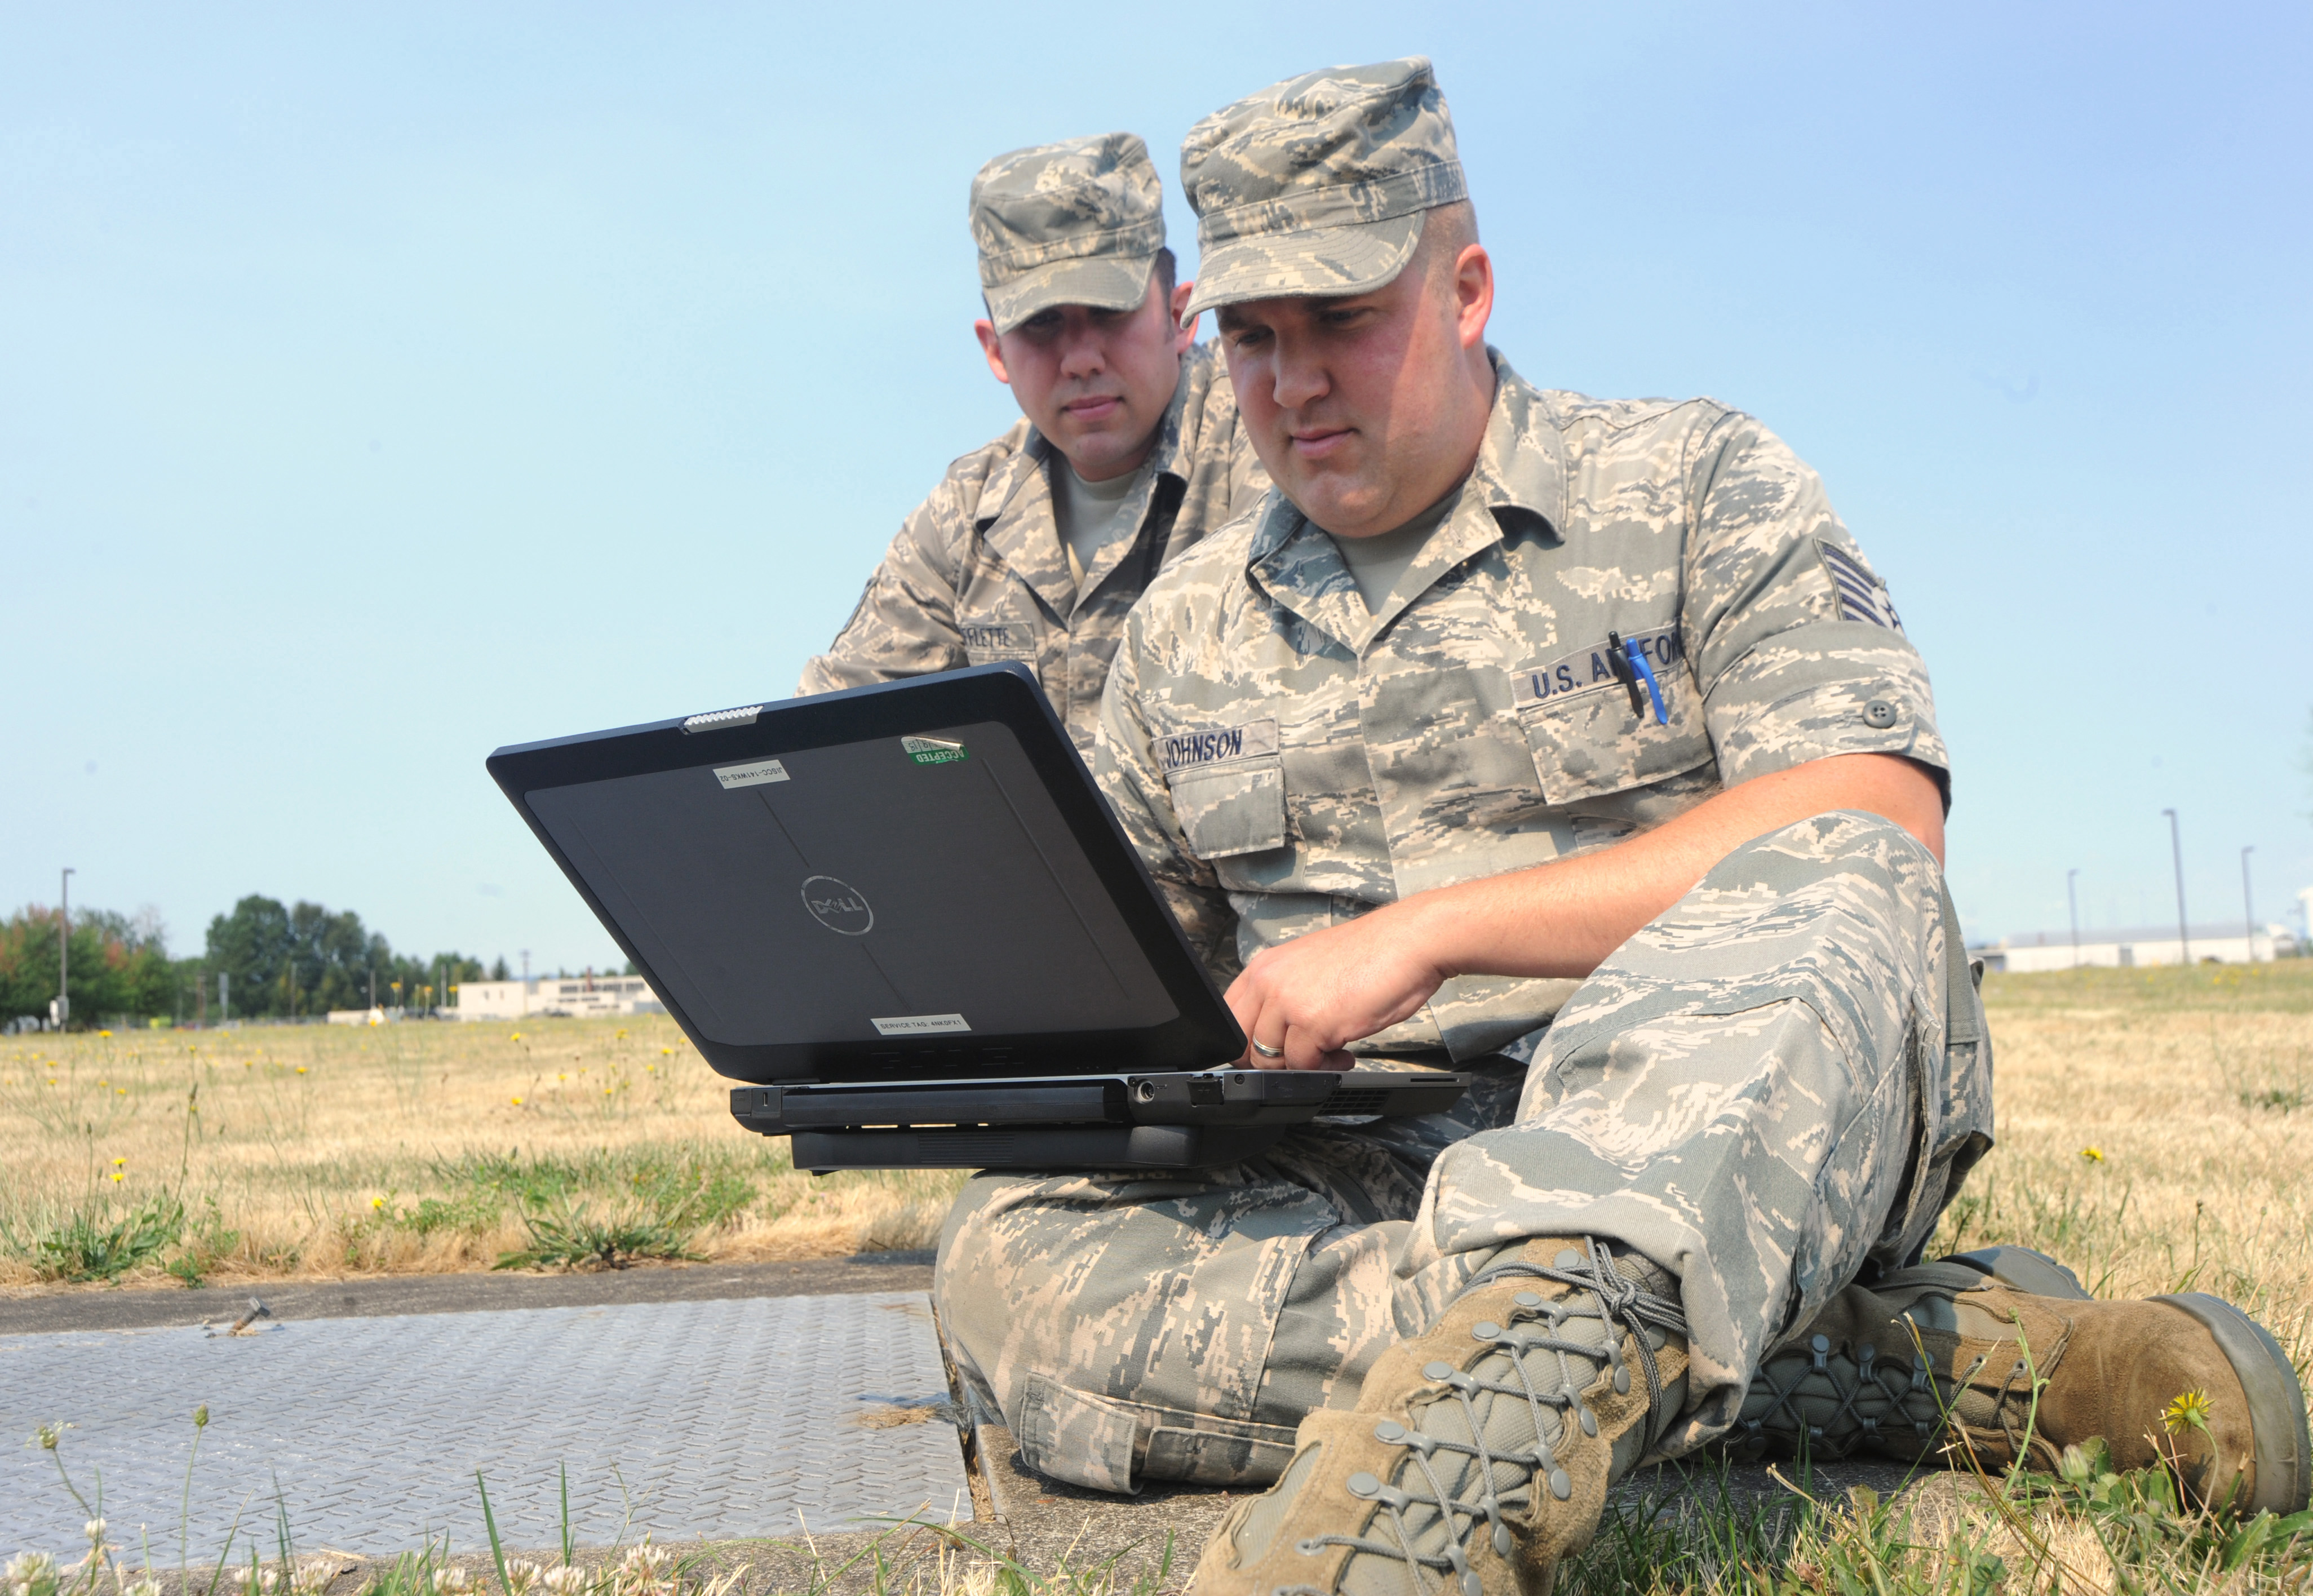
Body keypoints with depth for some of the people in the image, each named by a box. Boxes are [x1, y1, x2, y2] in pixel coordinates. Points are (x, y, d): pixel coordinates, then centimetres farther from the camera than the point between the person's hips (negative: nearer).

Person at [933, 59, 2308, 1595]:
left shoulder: (1698, 488, 4)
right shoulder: (1185, 627, 17)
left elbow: (1869, 830, -12)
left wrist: (1432, 927, -18)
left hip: (1743, 1135, -3)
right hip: (1359, 1174, 4)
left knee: (1837, 896, -33)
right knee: (1014, 1251, -26)